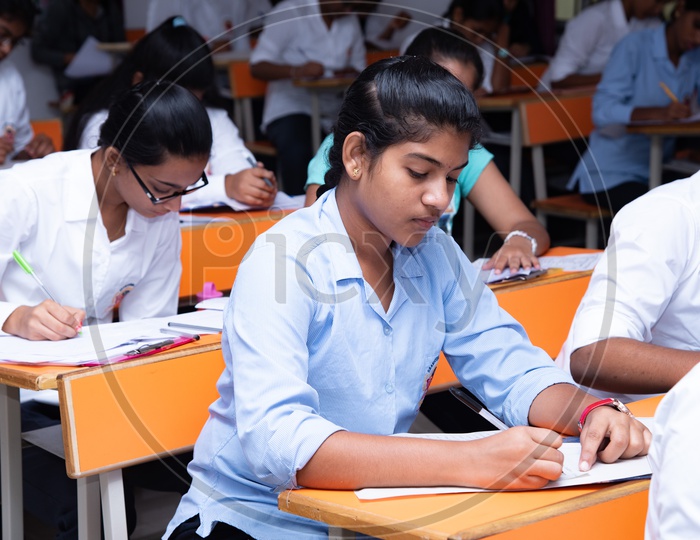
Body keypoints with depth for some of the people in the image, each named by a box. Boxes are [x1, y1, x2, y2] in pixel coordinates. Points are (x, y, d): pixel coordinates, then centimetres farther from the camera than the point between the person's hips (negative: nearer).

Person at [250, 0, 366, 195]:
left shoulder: (350, 21, 15)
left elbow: (358, 69, 19)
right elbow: (257, 67, -8)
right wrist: (295, 71, -29)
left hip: (334, 110, 5)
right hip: (291, 107, -4)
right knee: (296, 150, -37)